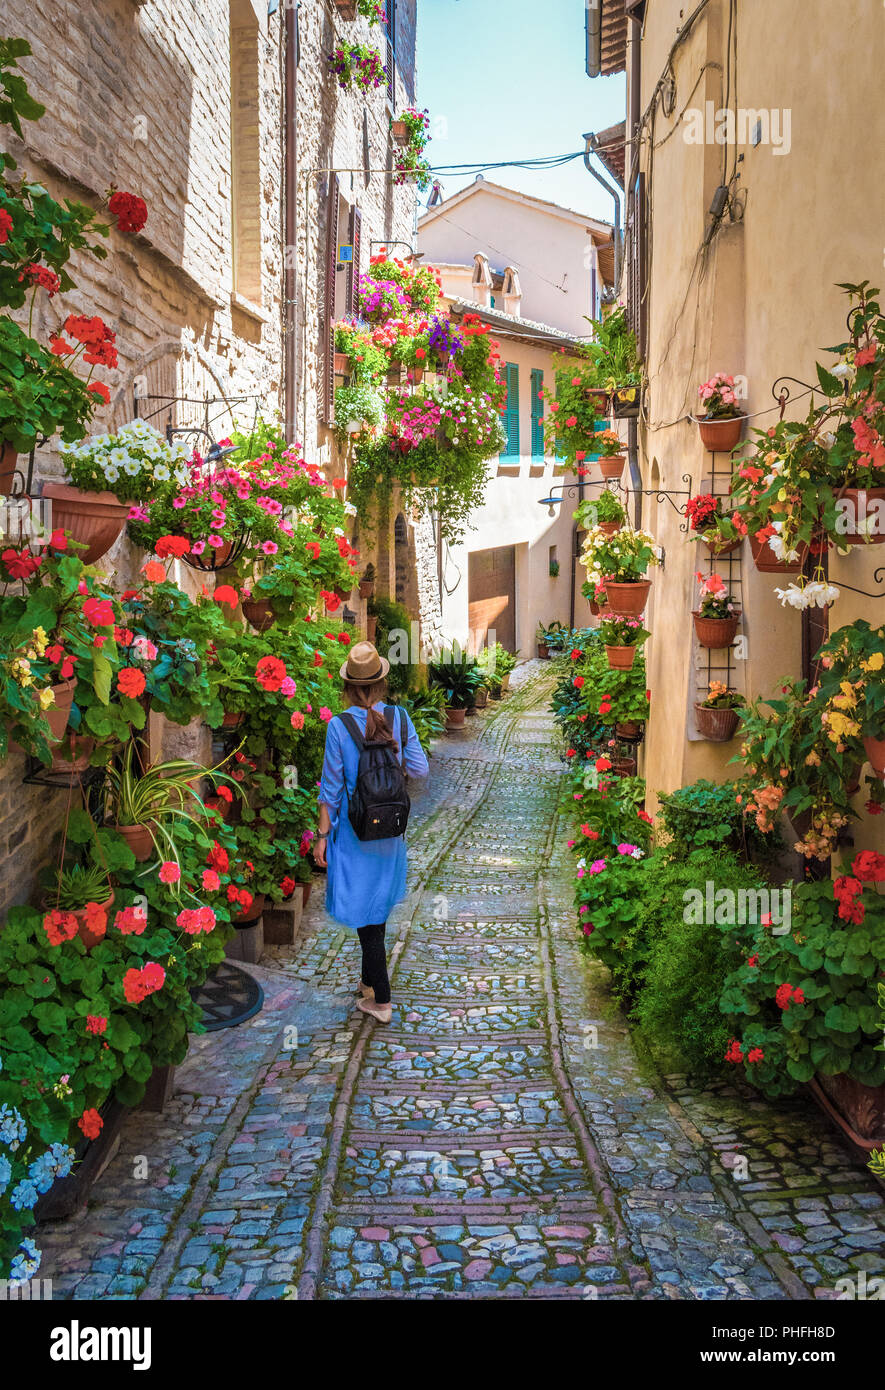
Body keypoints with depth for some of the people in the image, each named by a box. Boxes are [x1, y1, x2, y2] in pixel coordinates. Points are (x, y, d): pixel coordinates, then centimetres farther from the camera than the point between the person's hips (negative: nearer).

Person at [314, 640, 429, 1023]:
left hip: (354, 830, -4)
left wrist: (322, 835, -3)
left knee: (364, 909, 4)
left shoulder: (339, 727, -17)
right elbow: (420, 769, 0)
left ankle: (381, 1000, 10)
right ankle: (370, 980, 36)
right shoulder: (399, 718, -7)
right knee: (377, 903, 21)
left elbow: (331, 789, -12)